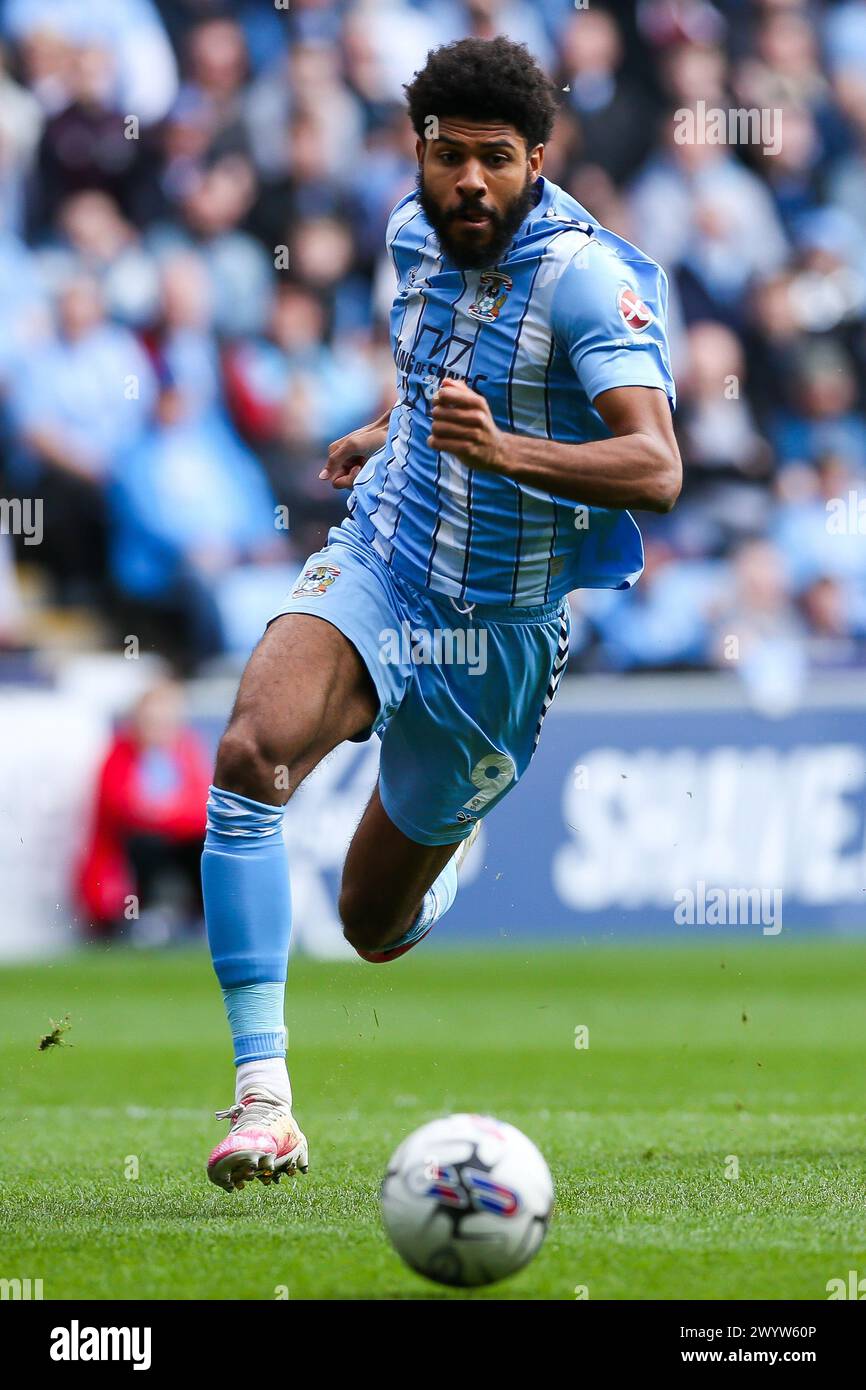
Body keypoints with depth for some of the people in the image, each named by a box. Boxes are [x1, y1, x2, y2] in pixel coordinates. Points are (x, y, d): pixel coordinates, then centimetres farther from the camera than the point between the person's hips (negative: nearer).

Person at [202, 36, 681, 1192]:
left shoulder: (587, 273, -20)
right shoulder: (416, 234, 0)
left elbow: (656, 469, -31)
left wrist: (503, 450, -45)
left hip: (500, 632, -3)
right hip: (376, 566, 3)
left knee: (376, 925, 10)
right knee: (252, 751, -30)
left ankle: (438, 869, 52)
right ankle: (261, 1097, -32)